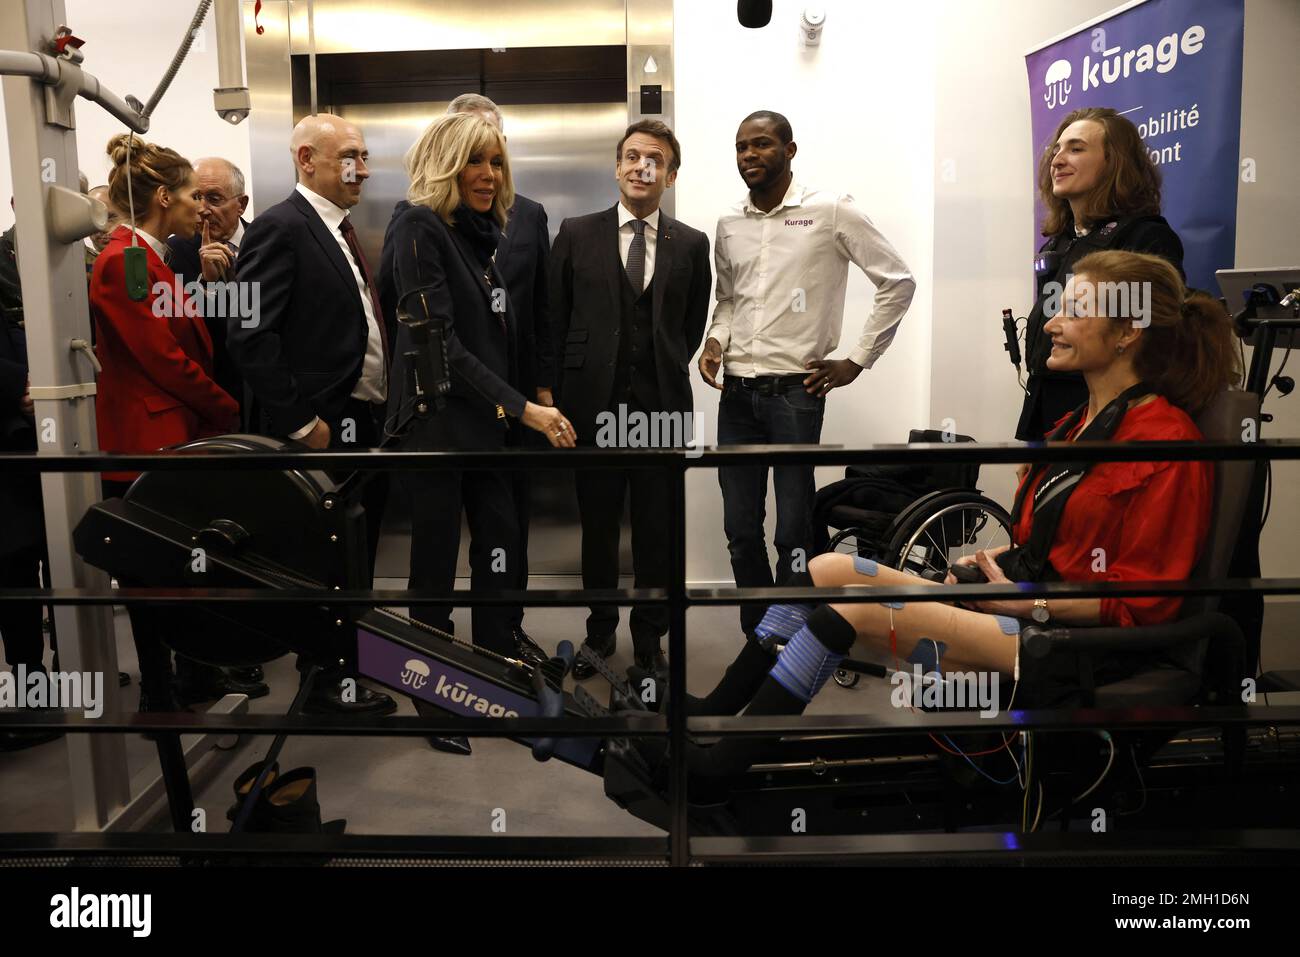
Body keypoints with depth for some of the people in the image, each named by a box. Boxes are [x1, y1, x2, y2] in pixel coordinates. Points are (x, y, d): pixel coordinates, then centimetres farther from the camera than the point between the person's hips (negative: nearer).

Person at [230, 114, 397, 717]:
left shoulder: (344, 231, 15)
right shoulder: (280, 228, -12)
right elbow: (249, 335, -19)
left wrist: (380, 408, 10)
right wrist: (300, 422, -19)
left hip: (367, 425, 8)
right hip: (323, 430, -8)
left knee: (357, 554, 18)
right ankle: (325, 684, 20)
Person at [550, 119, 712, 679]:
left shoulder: (691, 244, 5)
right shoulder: (576, 234, 3)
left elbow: (692, 327, 13)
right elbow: (555, 320, 6)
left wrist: (666, 373, 10)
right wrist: (562, 391, 5)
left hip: (663, 406, 0)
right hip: (594, 402, 0)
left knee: (656, 528, 7)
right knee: (597, 524, 10)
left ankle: (649, 638, 23)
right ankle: (600, 628, 28)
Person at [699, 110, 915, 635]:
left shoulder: (831, 211, -4)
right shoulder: (728, 224, 12)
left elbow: (898, 281, 0)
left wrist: (856, 360, -4)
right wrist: (716, 339, 4)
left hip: (795, 391, -5)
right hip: (736, 393, 5)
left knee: (794, 532, -2)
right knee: (741, 531, 9)